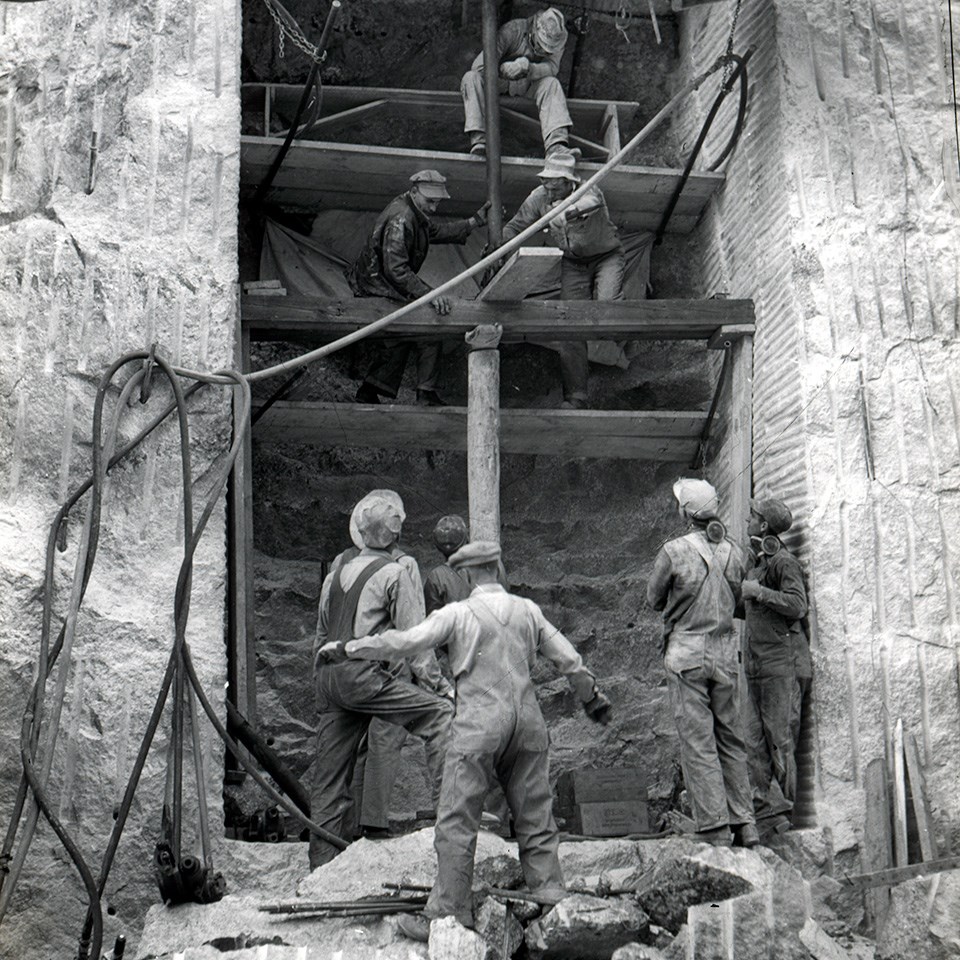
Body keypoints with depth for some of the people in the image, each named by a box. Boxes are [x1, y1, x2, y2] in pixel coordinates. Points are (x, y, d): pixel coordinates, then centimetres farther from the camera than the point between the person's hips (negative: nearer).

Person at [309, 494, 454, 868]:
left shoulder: (336, 574, 22)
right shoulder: (394, 573, 1)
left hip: (328, 677, 7)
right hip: (362, 673, -7)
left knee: (330, 780, 9)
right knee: (440, 713, -9)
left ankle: (321, 866, 12)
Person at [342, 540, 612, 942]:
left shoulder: (458, 613, -5)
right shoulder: (528, 611, 9)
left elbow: (406, 641, -9)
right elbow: (569, 660, 14)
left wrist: (349, 647, 1)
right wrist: (593, 698, 30)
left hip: (480, 725, -5)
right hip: (528, 721, 5)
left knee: (457, 822, 1)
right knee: (535, 815, 13)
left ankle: (447, 914, 4)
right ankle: (552, 898, 16)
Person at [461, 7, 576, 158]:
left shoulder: (556, 40, -15)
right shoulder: (512, 30, -25)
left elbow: (552, 67, -30)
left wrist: (528, 68, -46)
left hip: (528, 84, 2)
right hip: (499, 79, -1)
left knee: (551, 84, -30)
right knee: (471, 78, -31)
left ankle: (555, 147, -44)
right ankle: (478, 139, -44)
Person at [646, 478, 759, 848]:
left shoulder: (674, 551, -10)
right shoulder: (733, 551, 4)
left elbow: (654, 599, 2)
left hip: (687, 654, -5)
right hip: (726, 652, 5)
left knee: (697, 742, -1)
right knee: (731, 739, 12)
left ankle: (714, 828, -2)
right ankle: (744, 824, 13)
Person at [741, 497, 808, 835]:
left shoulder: (784, 562, -8)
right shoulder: (754, 563, 18)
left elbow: (797, 605, -21)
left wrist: (758, 591, -16)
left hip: (780, 661, -8)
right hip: (756, 664, 8)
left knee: (780, 737, -5)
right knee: (755, 740, 5)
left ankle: (790, 810, 3)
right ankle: (767, 808, 9)